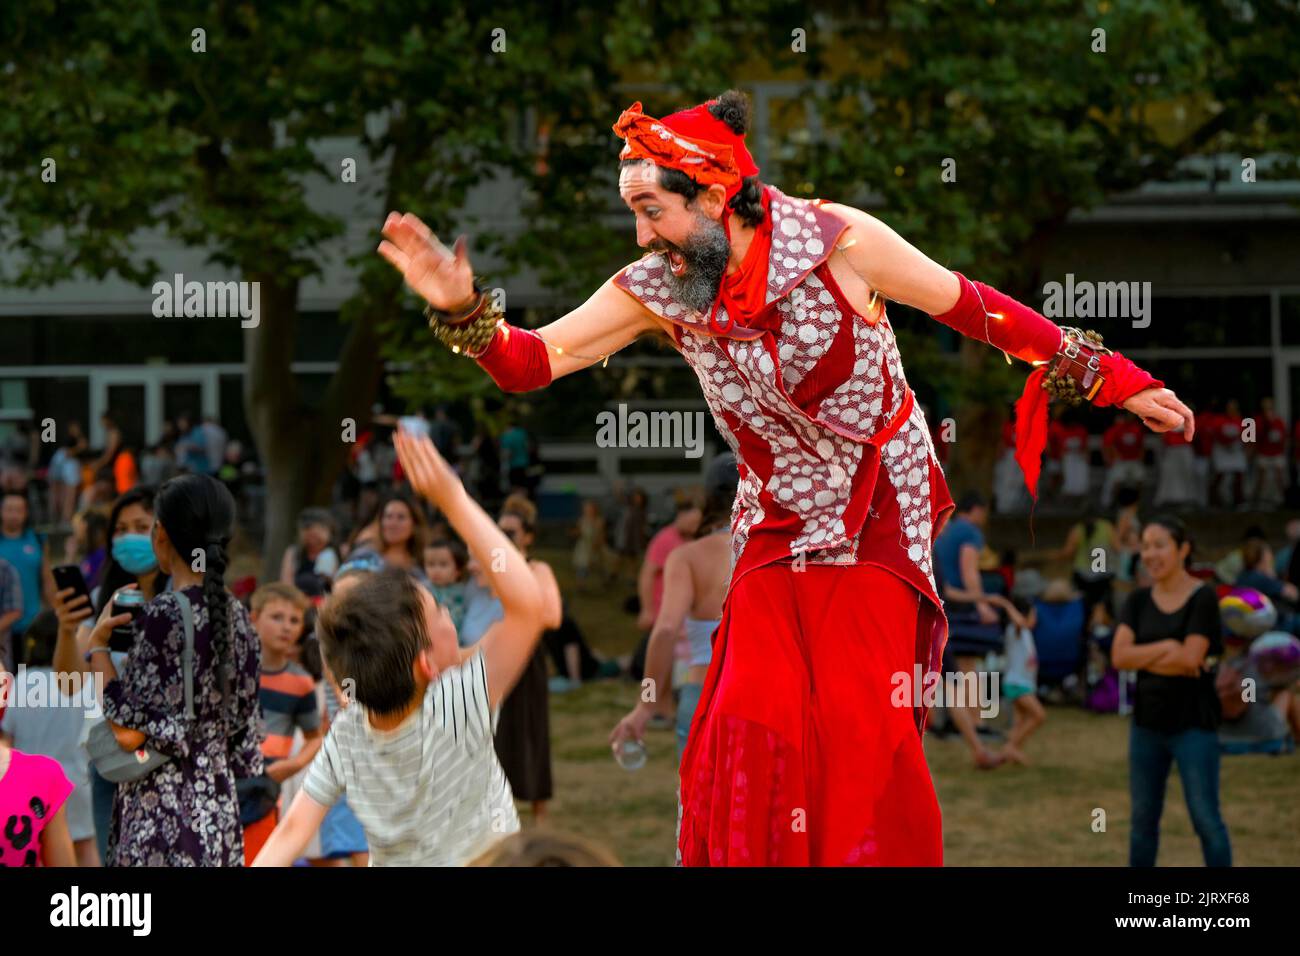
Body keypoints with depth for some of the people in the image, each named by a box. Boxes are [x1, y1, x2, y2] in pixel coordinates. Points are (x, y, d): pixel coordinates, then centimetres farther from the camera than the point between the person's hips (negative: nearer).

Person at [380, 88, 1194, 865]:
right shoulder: (655, 290, -8)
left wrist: (1115, 381, -3)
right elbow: (529, 361, -8)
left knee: (861, 718, -12)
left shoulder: (835, 242, -18)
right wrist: (461, 308, -29)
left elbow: (974, 309, -7)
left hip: (878, 517, -3)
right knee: (751, 720, -6)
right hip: (776, 524, 4)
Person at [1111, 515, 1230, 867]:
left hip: (1193, 723, -5)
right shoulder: (1139, 601, 6)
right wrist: (1166, 648, -15)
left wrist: (1142, 657, -7)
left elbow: (1190, 659, -17)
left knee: (1205, 818, -5)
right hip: (1148, 722, 5)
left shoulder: (1203, 598, -8)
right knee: (1143, 819, 11)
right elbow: (1119, 656, -5)